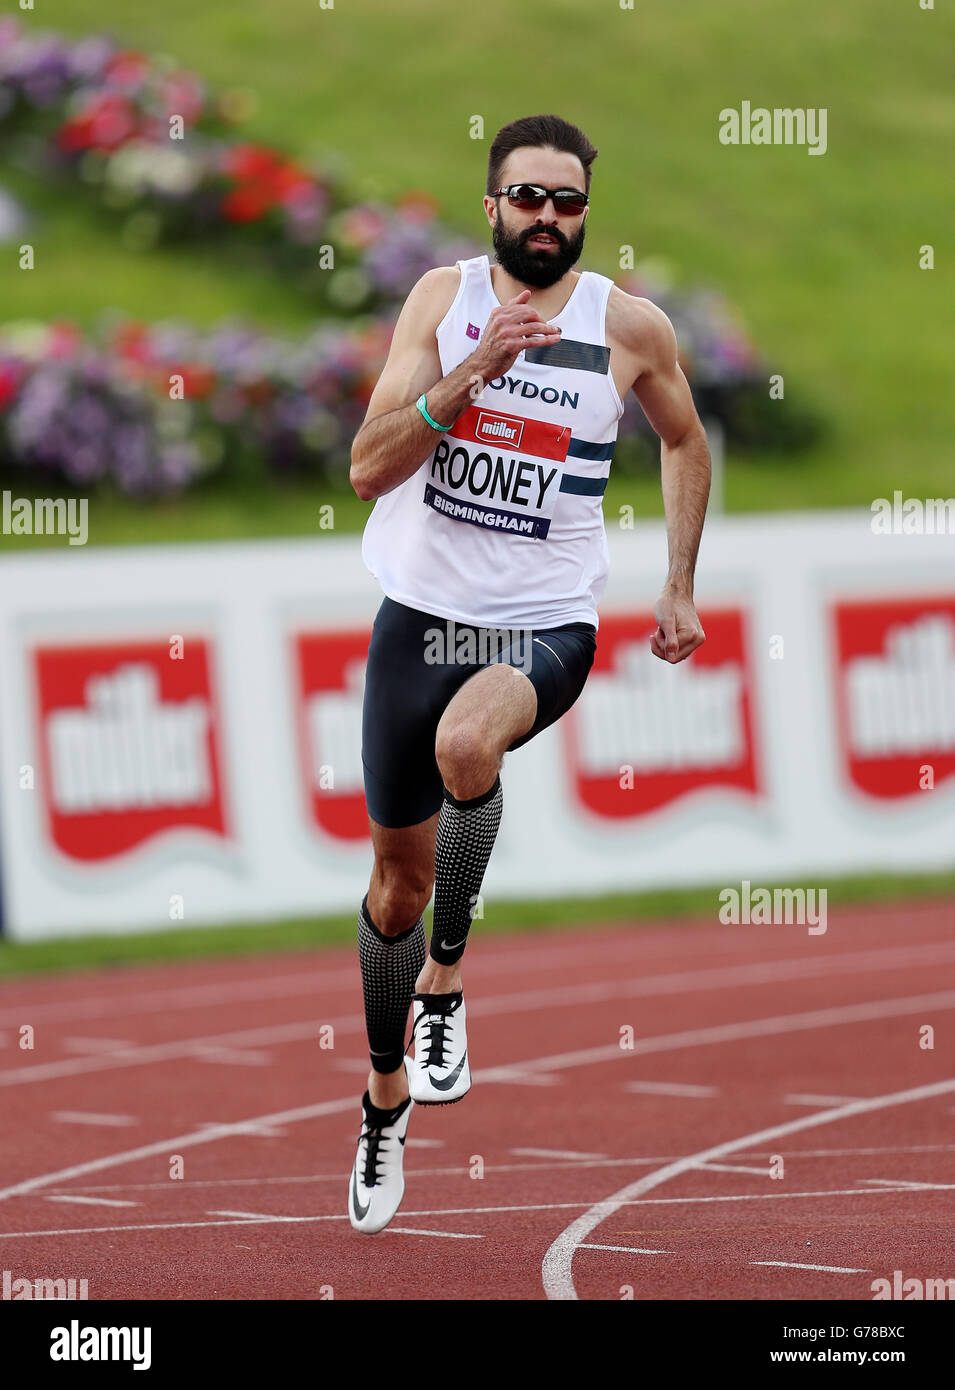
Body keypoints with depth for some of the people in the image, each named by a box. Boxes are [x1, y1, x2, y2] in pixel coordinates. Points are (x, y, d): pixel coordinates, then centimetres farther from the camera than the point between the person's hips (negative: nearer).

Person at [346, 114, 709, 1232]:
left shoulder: (630, 326, -4)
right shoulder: (443, 297, -3)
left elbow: (683, 439, 17)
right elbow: (370, 469, -11)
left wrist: (679, 585, 11)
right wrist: (475, 367, -23)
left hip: (547, 626, -2)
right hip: (423, 611, 2)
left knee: (465, 742, -37)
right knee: (399, 876, 11)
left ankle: (444, 978, -16)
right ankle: (387, 1096, 33)